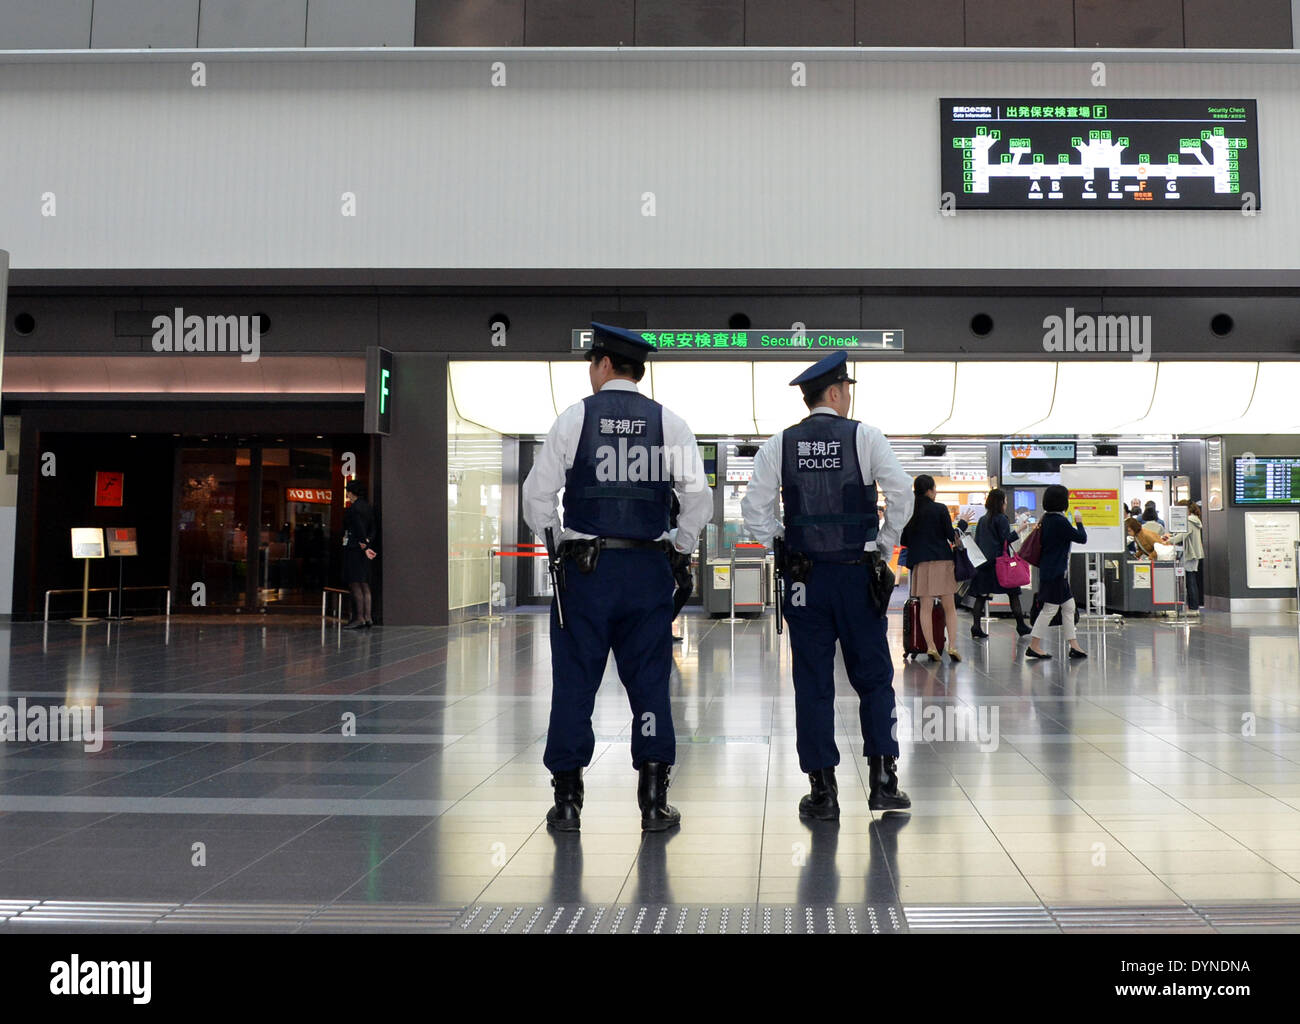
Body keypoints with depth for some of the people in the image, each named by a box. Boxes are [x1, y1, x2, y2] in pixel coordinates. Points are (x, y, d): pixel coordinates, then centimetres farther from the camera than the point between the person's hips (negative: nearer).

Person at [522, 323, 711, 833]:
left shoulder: (575, 417, -1)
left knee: (574, 681, 6)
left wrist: (552, 542, 13)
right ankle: (654, 801, 9)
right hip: (648, 568, 2)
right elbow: (699, 497, -2)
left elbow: (538, 494, -1)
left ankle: (567, 800, 12)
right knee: (649, 682, 7)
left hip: (584, 567, -1)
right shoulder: (669, 423, 3)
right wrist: (680, 548, 12)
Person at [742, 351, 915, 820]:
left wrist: (780, 546, 11)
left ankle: (823, 790, 7)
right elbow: (901, 494, -10)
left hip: (804, 576, 2)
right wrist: (885, 545, 3)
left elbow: (755, 508, -1)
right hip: (858, 573, -1)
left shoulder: (780, 444, 3)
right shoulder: (865, 437, -3)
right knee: (873, 676, 11)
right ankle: (882, 776, 8)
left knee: (813, 681, 5)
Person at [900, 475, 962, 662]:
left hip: (920, 562, 2)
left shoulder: (910, 511, 3)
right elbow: (951, 536, -5)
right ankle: (952, 645, -1)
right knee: (949, 606, 6)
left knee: (925, 607, 5)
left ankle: (930, 647, -1)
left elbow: (904, 540, 7)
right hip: (942, 559, -2)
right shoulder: (940, 509, -6)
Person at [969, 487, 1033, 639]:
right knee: (1013, 593, 4)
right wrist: (1019, 529, -4)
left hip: (983, 562, 6)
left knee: (981, 595, 3)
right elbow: (1006, 540, -13)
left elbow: (976, 541, 14)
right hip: (999, 561, -6)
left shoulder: (982, 520, 13)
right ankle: (1022, 627, 8)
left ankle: (976, 627, -5)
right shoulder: (1001, 519, -7)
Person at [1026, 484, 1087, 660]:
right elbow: (1082, 538, -15)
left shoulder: (1047, 518, 7)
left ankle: (1074, 645, 16)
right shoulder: (1060, 521, -20)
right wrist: (1079, 522, 3)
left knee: (1068, 606, 13)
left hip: (1057, 571, 10)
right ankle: (1034, 646, 3)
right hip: (1055, 571, -10)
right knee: (1050, 608, -3)